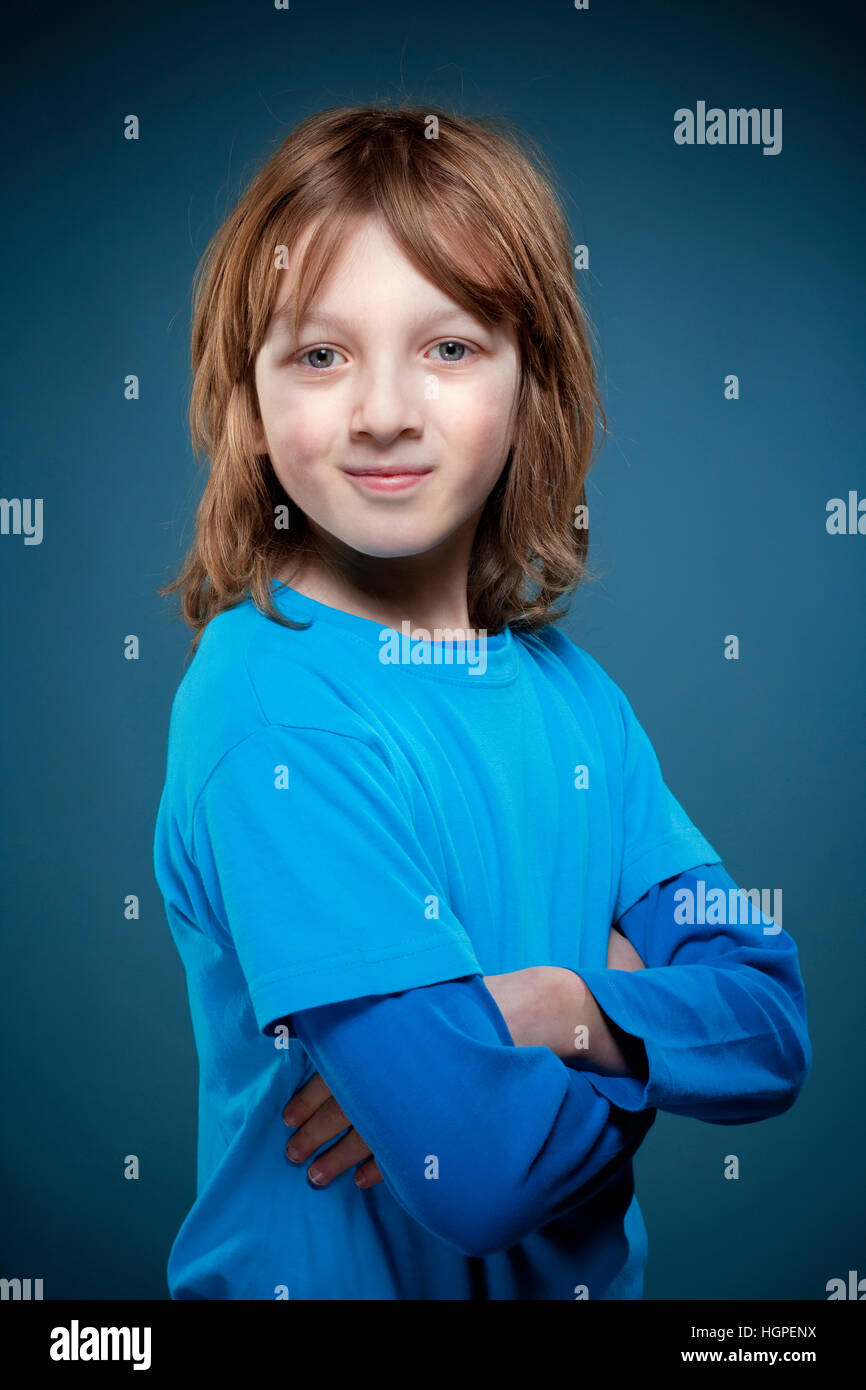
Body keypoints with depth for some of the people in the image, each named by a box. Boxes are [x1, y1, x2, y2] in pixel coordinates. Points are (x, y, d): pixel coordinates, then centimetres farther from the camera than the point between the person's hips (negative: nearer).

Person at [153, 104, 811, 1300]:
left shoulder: (568, 686, -7)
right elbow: (479, 1169, -29)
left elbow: (772, 1030, -7)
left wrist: (566, 1012, -24)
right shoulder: (270, 715, -25)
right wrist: (642, 993, -14)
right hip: (328, 1275, -5)